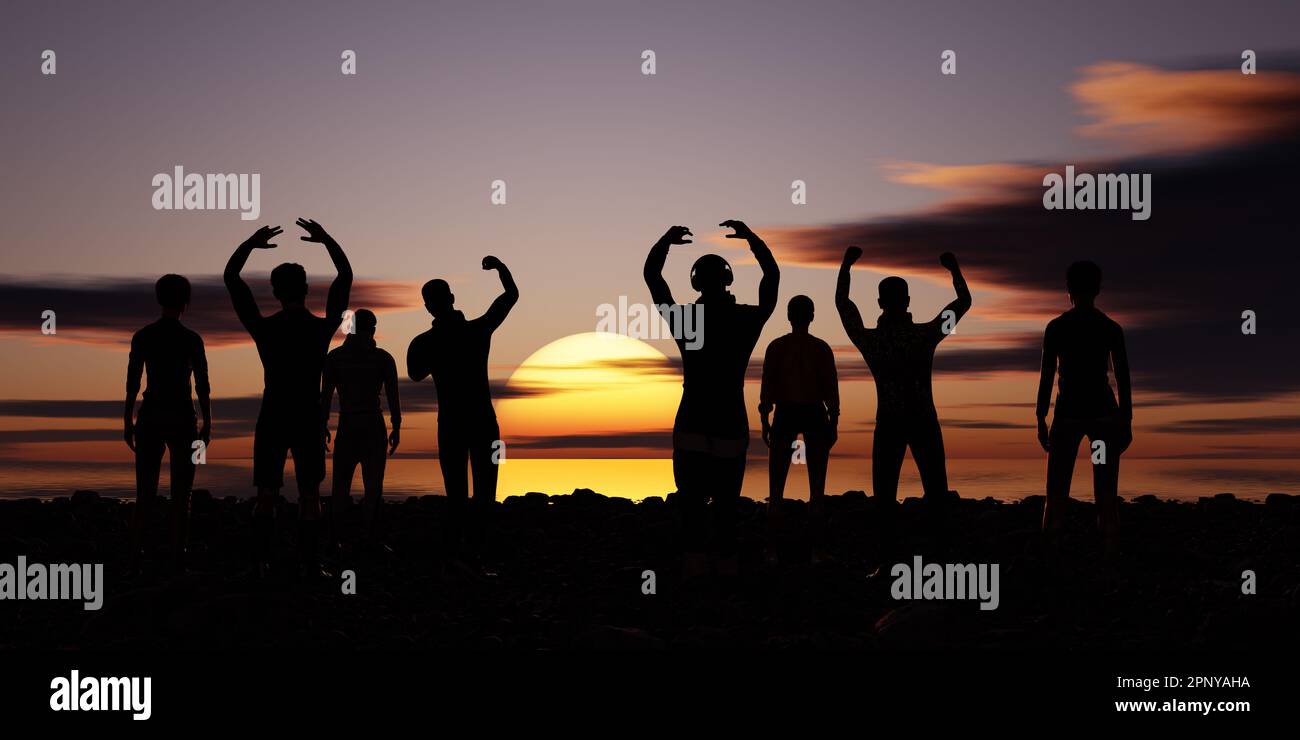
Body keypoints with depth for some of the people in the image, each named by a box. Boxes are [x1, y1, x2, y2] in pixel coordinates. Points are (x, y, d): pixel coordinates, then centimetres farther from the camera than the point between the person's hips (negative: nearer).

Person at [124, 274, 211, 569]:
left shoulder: (142, 336, 1)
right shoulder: (192, 339, -6)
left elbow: (132, 382, 2)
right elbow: (202, 385, -7)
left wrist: (128, 422, 9)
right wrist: (207, 424, 2)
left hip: (149, 418, 3)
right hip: (181, 419, -3)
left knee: (144, 494, 8)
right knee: (180, 495, 3)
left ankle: (134, 556, -1)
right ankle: (177, 558, -2)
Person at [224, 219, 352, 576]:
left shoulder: (263, 328, -7)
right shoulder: (323, 329, -5)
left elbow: (231, 278, 1)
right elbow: (345, 277, 6)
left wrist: (251, 244, 3)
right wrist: (326, 239, 7)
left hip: (272, 419, 0)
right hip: (309, 420, 0)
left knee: (266, 495, 4)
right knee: (309, 495, 4)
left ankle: (261, 564, -3)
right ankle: (307, 565, -1)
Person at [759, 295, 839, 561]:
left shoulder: (776, 347, -1)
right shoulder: (821, 348, -2)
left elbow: (767, 387, -1)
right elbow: (831, 388, -2)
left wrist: (765, 421, 5)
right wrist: (833, 421, 5)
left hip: (785, 415, 0)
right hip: (814, 415, 0)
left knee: (776, 488, 5)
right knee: (816, 487, 4)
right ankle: (817, 549, 0)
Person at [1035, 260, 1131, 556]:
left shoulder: (1056, 327, -1)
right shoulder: (1112, 328, 2)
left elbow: (1047, 375, -3)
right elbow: (1123, 377, 1)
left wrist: (1041, 419, 1)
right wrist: (1126, 421, 6)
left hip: (1068, 414, -1)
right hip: (1104, 415, 1)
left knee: (1057, 493, 3)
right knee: (1106, 495, 4)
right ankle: (1110, 553, 1)